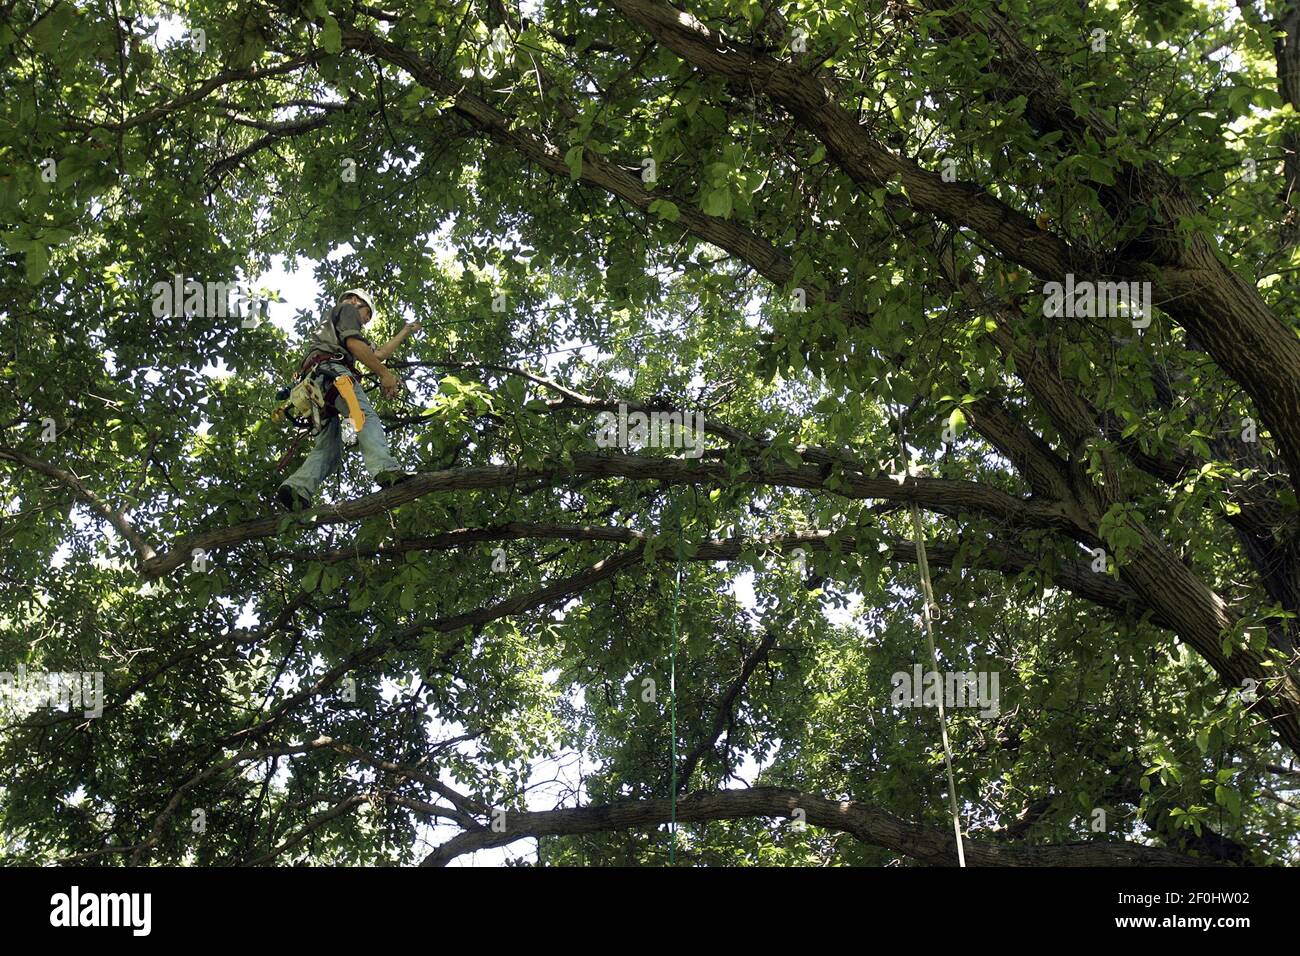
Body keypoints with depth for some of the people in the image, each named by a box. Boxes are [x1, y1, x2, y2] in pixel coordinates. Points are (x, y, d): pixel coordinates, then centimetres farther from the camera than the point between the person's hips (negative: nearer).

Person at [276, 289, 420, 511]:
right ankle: (386, 471, -51)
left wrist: (404, 332, 53)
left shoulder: (330, 327, 46)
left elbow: (378, 354, 44)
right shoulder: (346, 310, 19)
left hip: (314, 384, 9)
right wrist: (384, 374, -3)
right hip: (332, 370, -9)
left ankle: (296, 488, -24)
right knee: (367, 417, -28)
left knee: (328, 449, -3)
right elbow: (354, 344, -3)